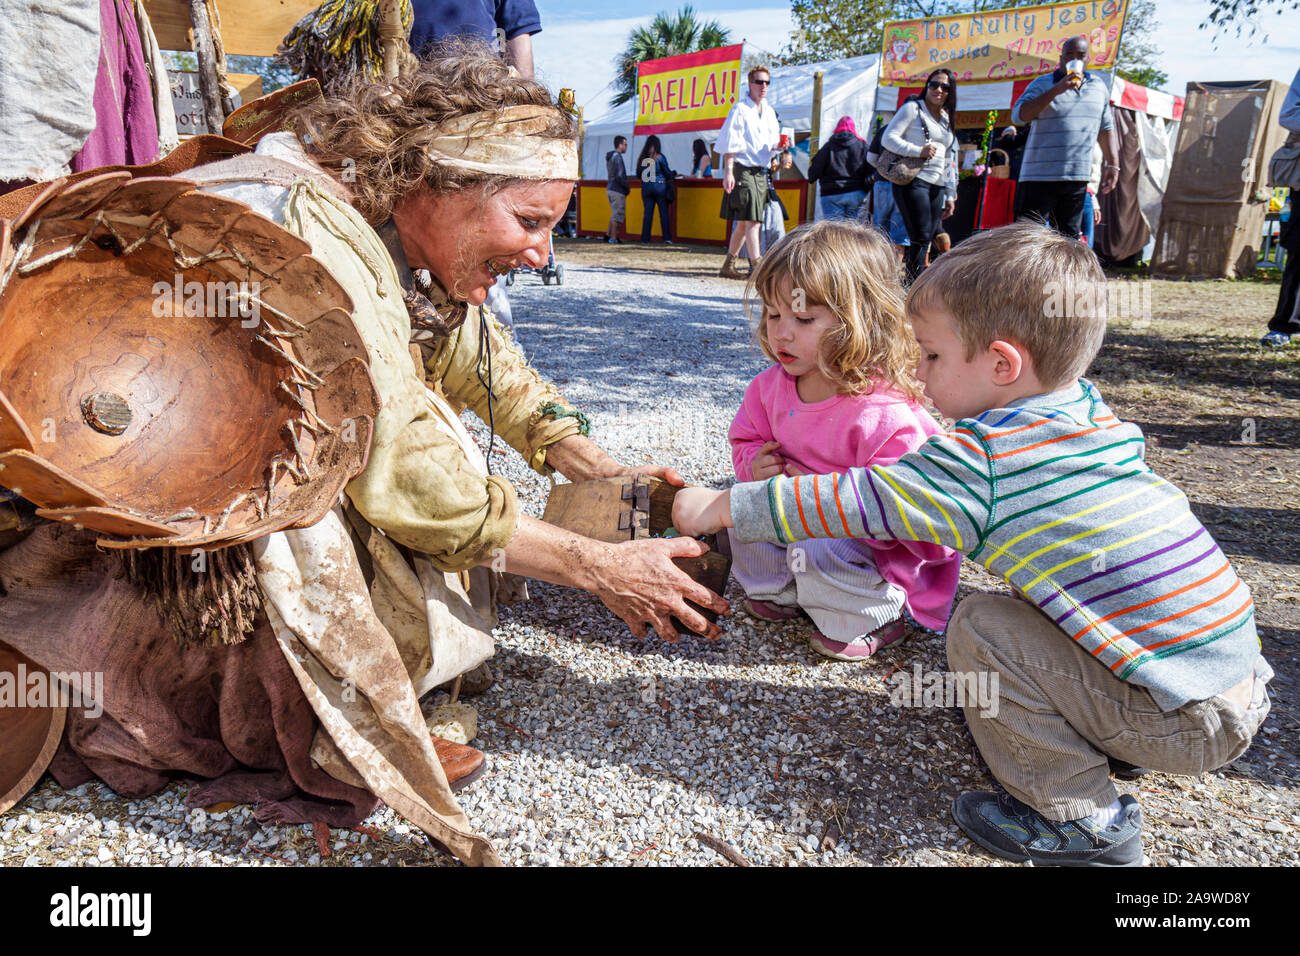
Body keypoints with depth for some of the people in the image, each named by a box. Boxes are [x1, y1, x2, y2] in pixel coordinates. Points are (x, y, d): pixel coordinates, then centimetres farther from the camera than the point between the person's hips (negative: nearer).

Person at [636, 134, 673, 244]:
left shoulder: (642, 158, 4)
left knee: (647, 212, 6)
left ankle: (645, 238, 4)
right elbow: (667, 173, -3)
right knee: (664, 213, 1)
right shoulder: (659, 157, -5)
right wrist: (674, 173, 18)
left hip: (646, 187, 3)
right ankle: (667, 238, -2)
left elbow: (638, 174, 9)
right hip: (659, 187, -3)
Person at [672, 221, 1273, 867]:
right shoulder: (1095, 417, 4)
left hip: (1184, 724, -8)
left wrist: (718, 507, -7)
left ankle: (1081, 819, 1)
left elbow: (846, 502, -18)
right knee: (1018, 608, 16)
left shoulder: (977, 461, -21)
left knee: (980, 629, -11)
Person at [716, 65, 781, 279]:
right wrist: (728, 172, -17)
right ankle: (756, 267, -11)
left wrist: (780, 144, -1)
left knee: (744, 222, 9)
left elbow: (771, 143, 22)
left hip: (761, 172, 7)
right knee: (752, 220, -13)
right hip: (743, 170, -7)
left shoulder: (769, 111, 17)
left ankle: (728, 266, 17)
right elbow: (730, 144, -9)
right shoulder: (740, 110, -4)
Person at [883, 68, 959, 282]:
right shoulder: (913, 108, 2)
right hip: (913, 181, -7)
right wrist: (918, 150, -20)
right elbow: (888, 138, -8)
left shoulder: (948, 119, 23)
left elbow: (950, 159, 24)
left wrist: (950, 194, 19)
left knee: (927, 240, 2)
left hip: (937, 186, 7)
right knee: (921, 238, -16)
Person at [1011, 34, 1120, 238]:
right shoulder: (1042, 84, 0)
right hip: (1040, 177, -5)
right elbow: (1018, 116, -15)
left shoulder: (1099, 86, 15)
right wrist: (1057, 90, -20)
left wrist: (1113, 163, 15)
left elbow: (1106, 128, 22)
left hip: (1078, 179, 5)